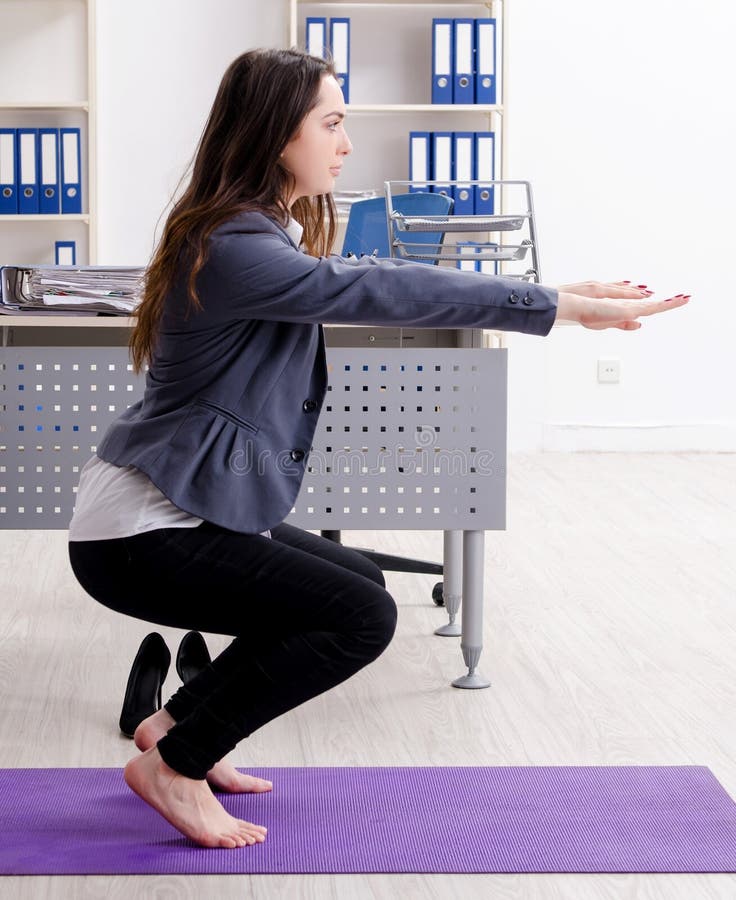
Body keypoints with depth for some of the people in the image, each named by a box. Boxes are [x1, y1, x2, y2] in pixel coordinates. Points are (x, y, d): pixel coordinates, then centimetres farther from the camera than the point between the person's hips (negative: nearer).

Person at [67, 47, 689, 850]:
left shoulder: (273, 233, 11)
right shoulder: (235, 250, -22)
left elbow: (381, 279, 16)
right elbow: (385, 293, -25)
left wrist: (557, 295, 11)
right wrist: (562, 307, -22)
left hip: (185, 511, 11)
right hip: (138, 534, -11)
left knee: (356, 586, 19)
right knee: (362, 617, -14)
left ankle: (180, 725, 21)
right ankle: (174, 763, -4)